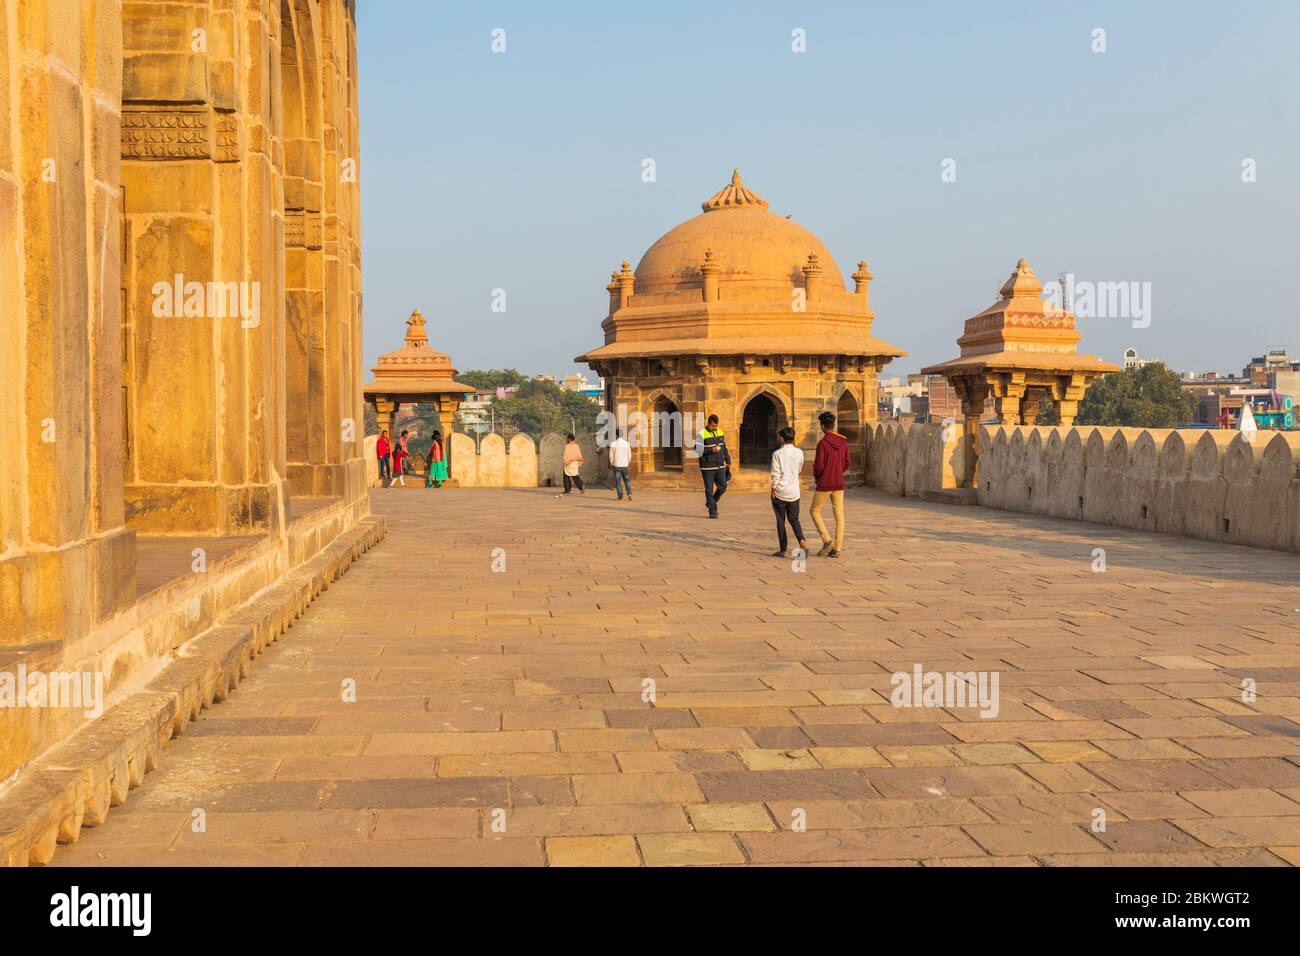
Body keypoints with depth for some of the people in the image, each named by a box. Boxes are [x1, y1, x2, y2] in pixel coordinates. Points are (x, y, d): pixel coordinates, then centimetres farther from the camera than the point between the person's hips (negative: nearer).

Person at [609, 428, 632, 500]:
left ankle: (620, 496, 4)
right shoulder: (627, 443, -2)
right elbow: (629, 455, 3)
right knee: (626, 480, 15)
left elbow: (611, 456, -7)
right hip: (625, 465, 2)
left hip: (616, 465, -2)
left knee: (617, 481, 7)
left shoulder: (613, 444, -9)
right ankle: (629, 494, -2)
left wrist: (611, 465, 6)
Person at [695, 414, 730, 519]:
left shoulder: (720, 432, 9)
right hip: (707, 467, -5)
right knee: (709, 489, -2)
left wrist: (728, 461, 19)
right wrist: (711, 450, -24)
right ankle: (712, 511, 6)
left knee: (723, 486, -1)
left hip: (720, 466, 5)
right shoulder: (702, 434, -9)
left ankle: (710, 503, 21)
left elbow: (724, 448, 18)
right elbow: (698, 450, -15)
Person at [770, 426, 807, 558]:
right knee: (794, 519, 11)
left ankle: (783, 550, 10)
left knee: (781, 521, 7)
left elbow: (775, 475, -13)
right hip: (794, 492, 3)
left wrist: (773, 491, -5)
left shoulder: (777, 453, -12)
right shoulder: (799, 452, 0)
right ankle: (802, 542, -13)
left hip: (780, 492, -3)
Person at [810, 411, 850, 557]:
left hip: (824, 484, -5)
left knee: (815, 511, 11)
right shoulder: (843, 442, 3)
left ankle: (827, 541, -1)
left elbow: (818, 465, -18)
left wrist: (816, 476, 1)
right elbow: (847, 463, 9)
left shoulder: (823, 443, -16)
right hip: (839, 484, 5)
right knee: (839, 515, 7)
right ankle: (837, 548, 5)